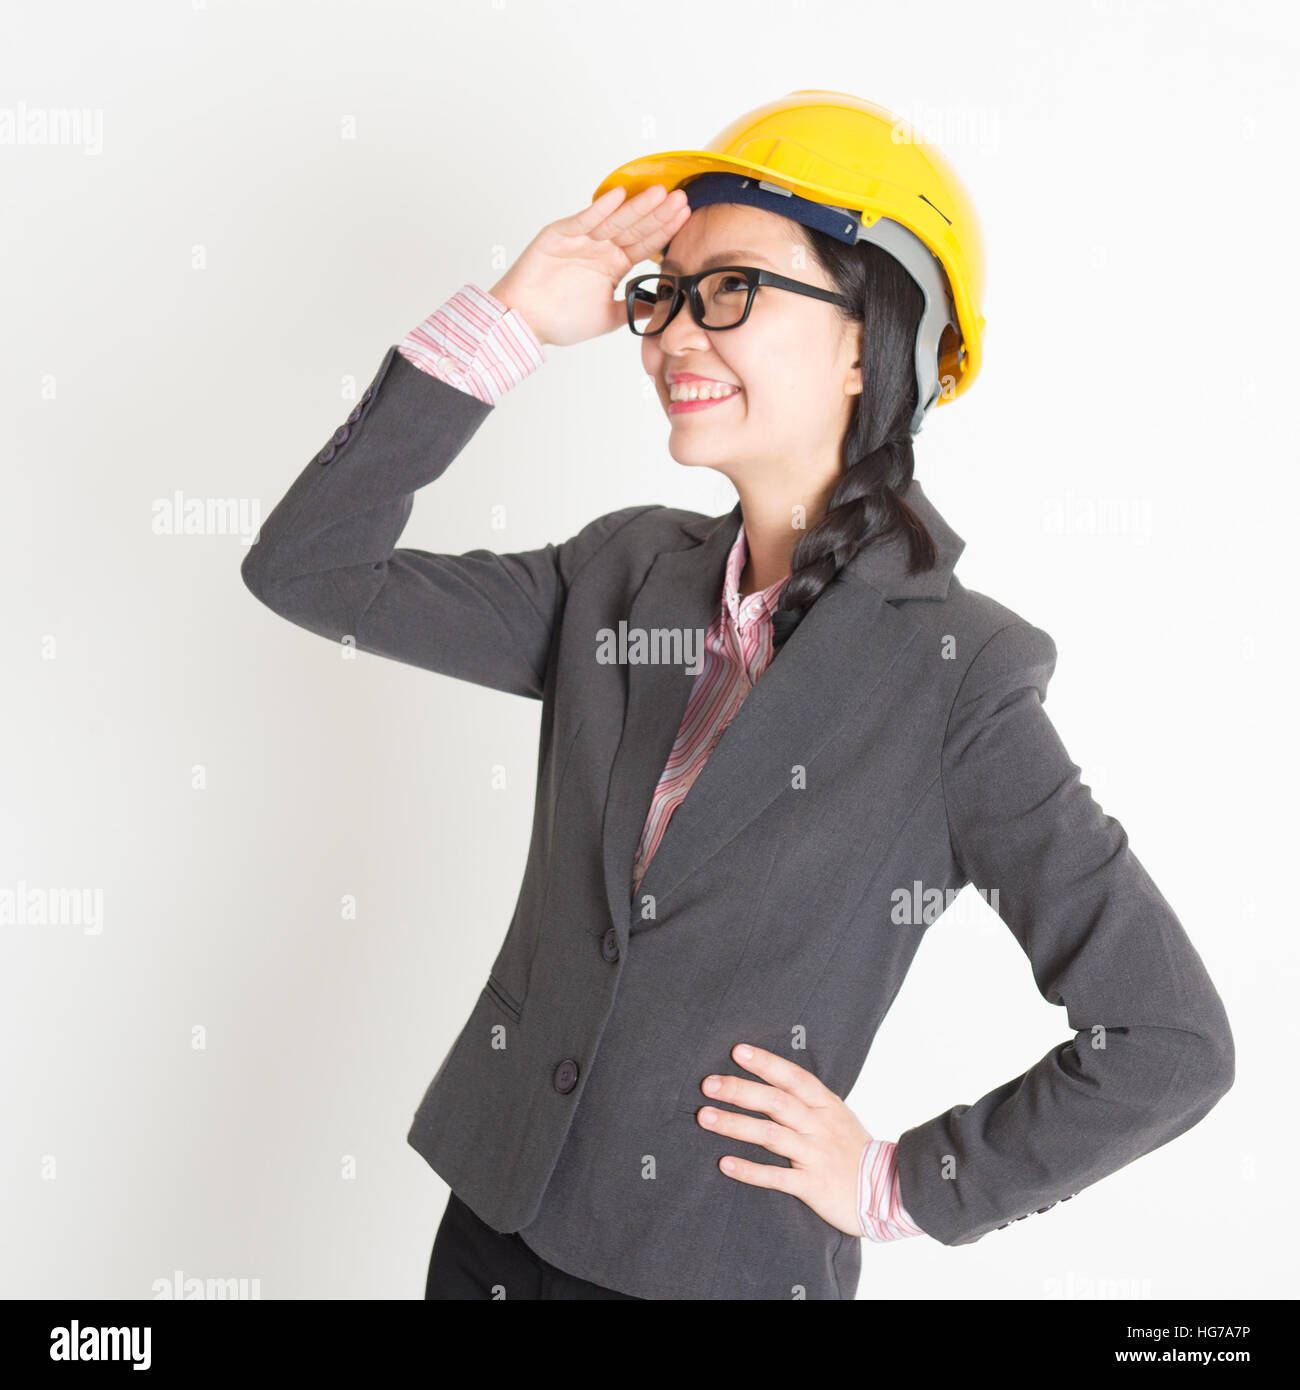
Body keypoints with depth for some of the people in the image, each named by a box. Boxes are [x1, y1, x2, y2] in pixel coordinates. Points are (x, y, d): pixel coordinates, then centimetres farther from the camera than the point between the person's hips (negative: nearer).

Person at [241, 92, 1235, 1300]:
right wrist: (509, 319, -11)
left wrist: (899, 1188, -6)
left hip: (726, 1266, -5)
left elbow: (1167, 1047, -14)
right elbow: (309, 570, -5)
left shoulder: (956, 672, -16)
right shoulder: (626, 578, -1)